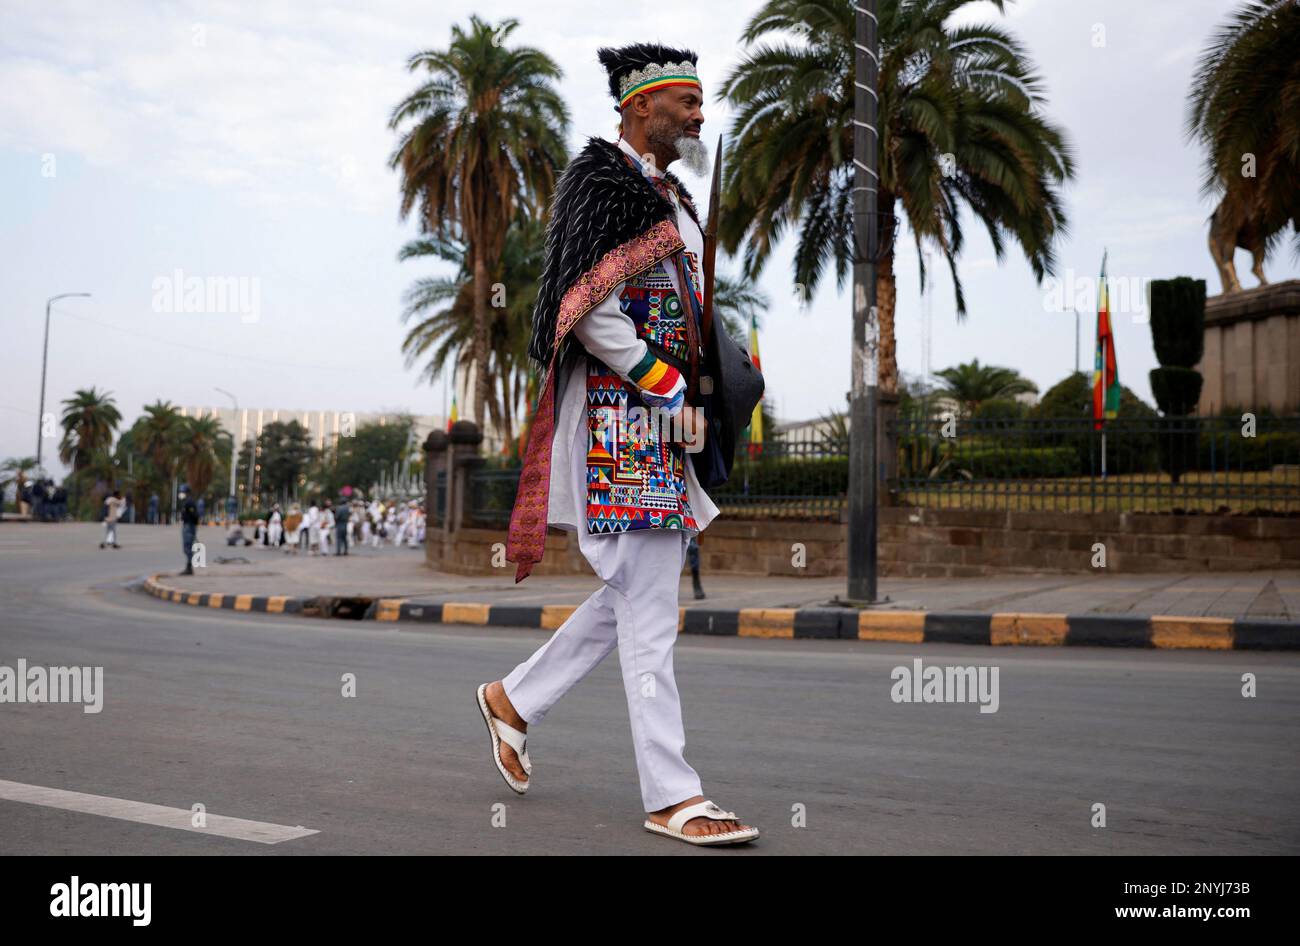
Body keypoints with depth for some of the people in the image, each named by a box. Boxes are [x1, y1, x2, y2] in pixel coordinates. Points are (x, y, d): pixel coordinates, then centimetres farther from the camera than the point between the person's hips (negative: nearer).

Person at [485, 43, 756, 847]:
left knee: (635, 596, 14)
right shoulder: (603, 180, -8)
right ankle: (671, 796, 1)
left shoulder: (671, 195, 21)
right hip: (624, 418, -10)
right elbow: (588, 309, -18)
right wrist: (665, 388, -16)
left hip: (669, 421, 10)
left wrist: (691, 392, 13)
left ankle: (515, 698, 31)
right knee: (648, 608, -6)